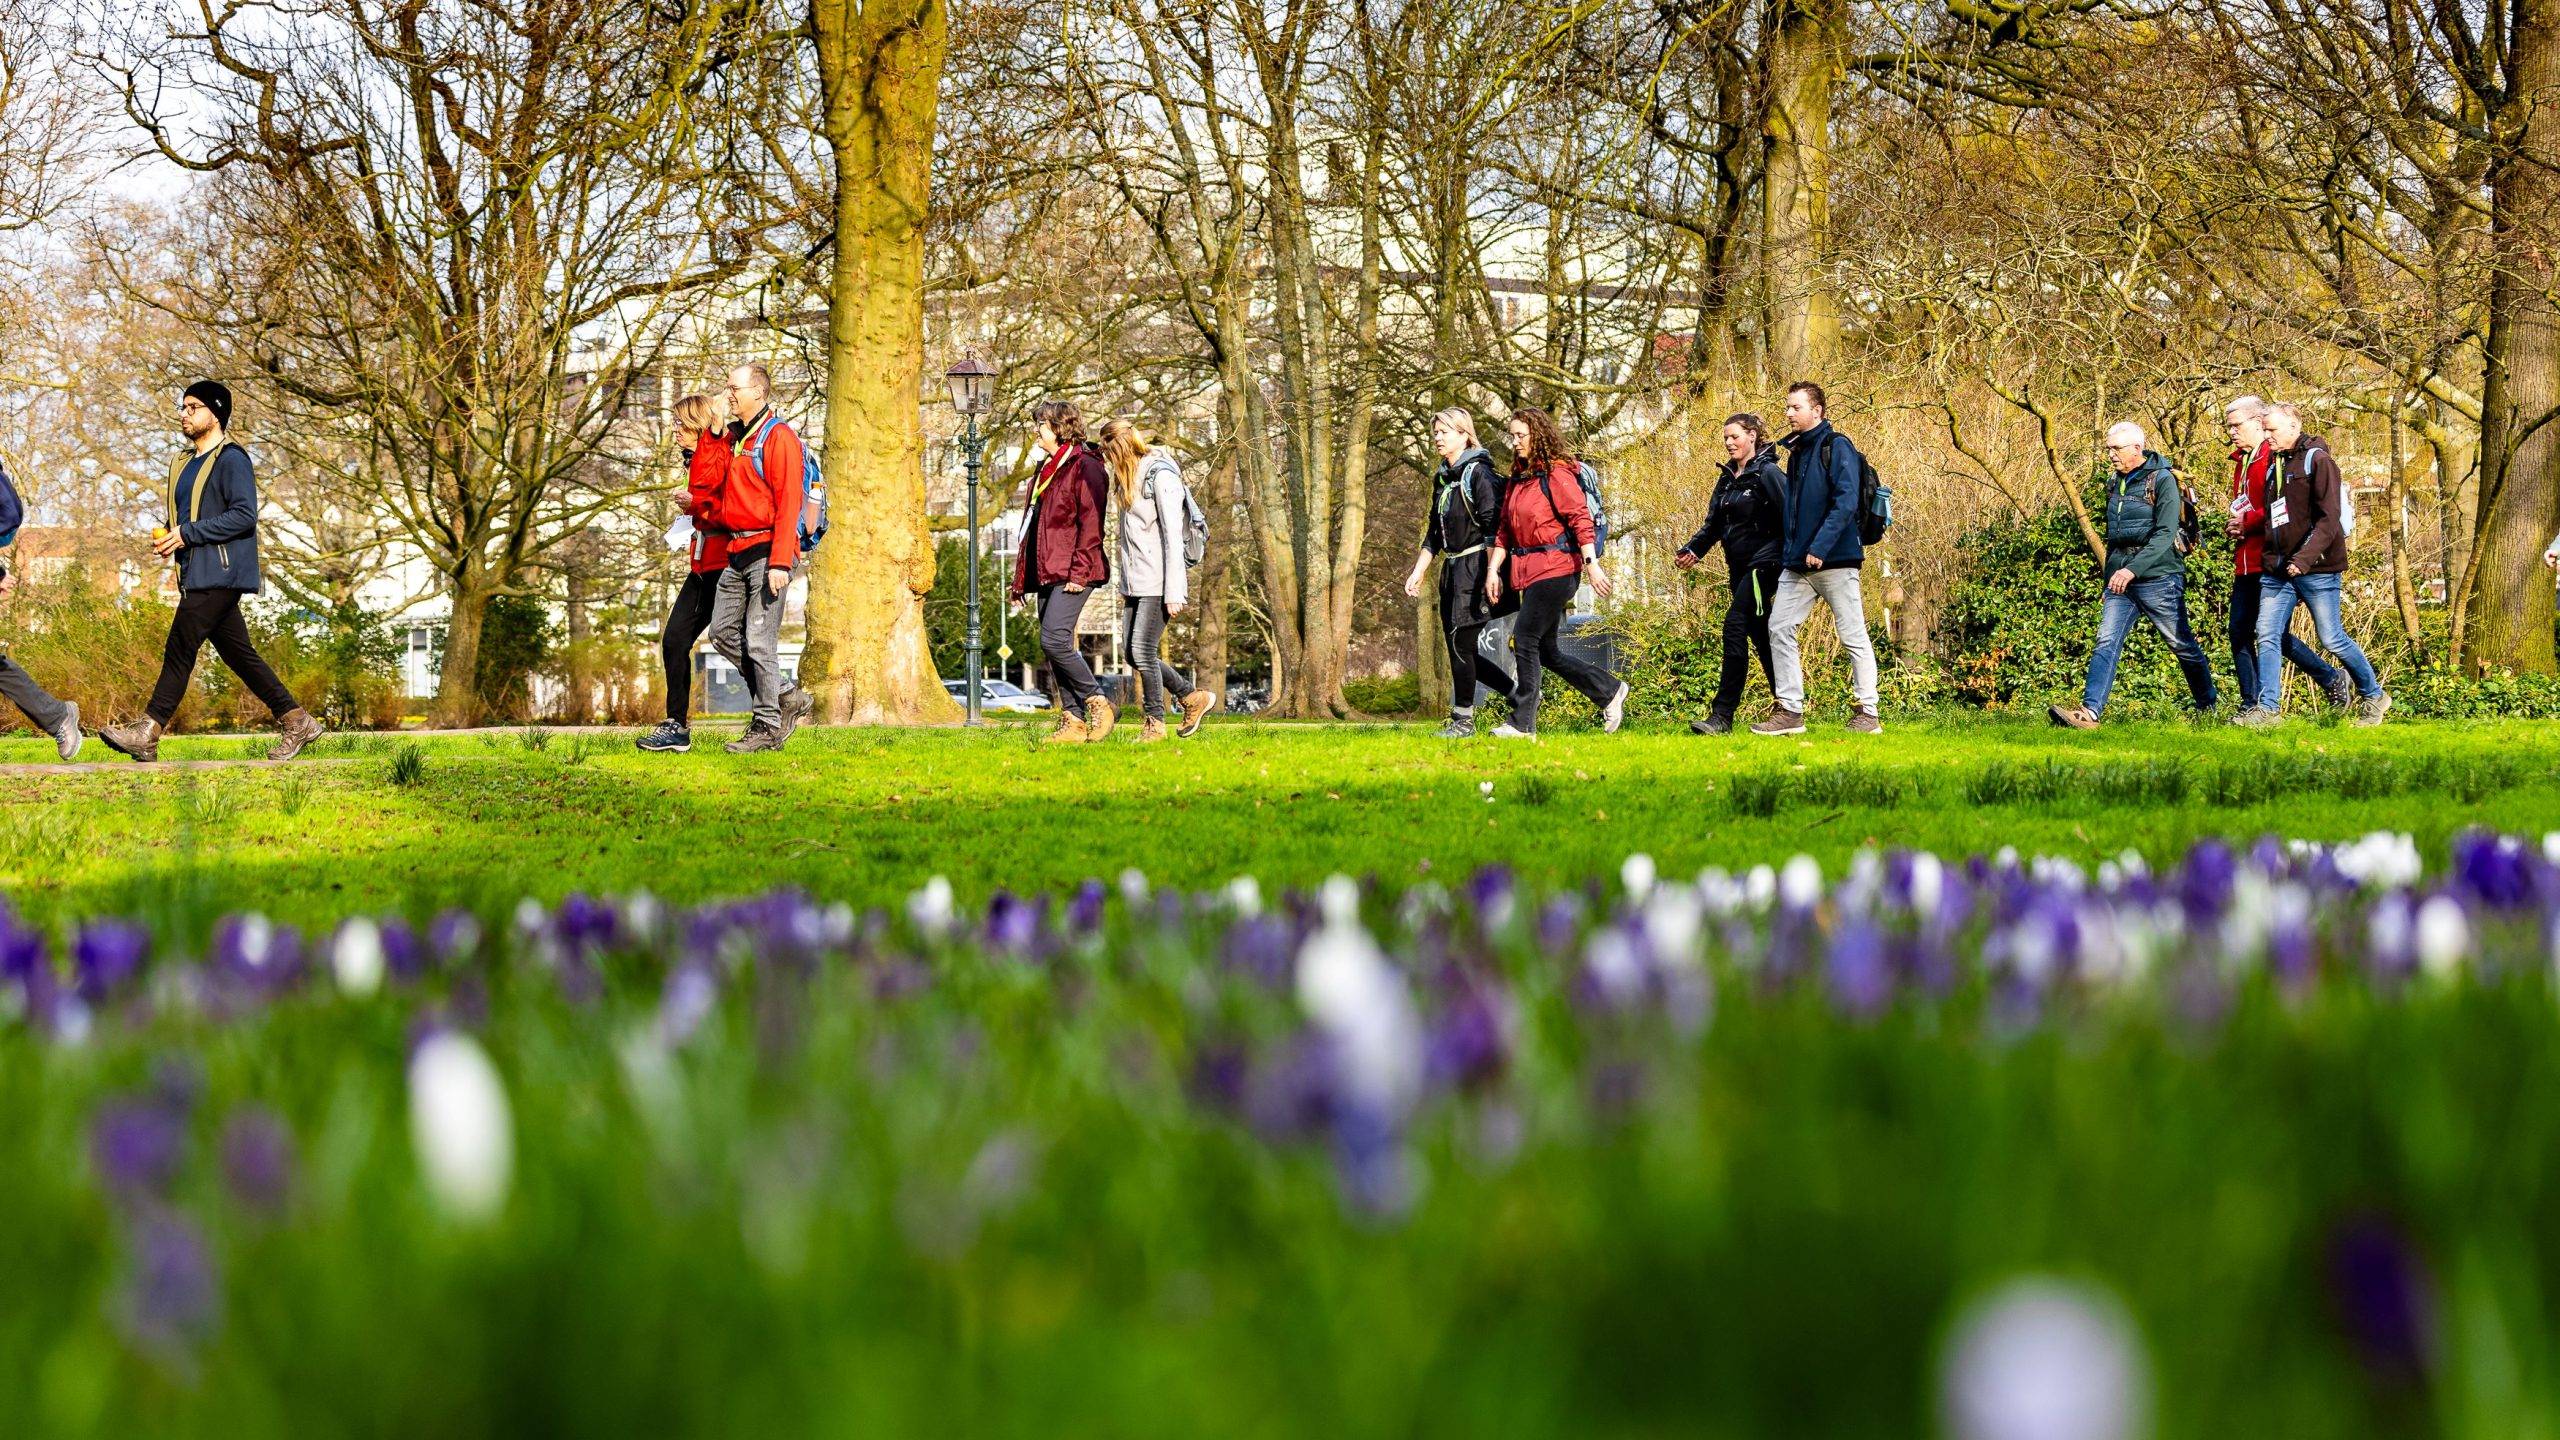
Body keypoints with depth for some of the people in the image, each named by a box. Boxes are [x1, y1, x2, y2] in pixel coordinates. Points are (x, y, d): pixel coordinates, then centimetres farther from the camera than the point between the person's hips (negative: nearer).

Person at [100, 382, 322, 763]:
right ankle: (296, 722, 12)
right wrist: (168, 537, 7)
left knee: (180, 648, -13)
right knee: (238, 653, 9)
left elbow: (245, 515, -18)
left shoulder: (231, 459, -8)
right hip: (198, 574, 10)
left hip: (219, 573, -10)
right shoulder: (186, 463, 21)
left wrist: (188, 534, -19)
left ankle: (148, 732, -14)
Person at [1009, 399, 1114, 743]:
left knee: (1054, 640, -19)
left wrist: (1078, 572, -21)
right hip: (1046, 573, 9)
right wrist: (1020, 578, 21)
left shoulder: (1085, 467, -6)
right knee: (1055, 648, 4)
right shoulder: (1044, 471, 22)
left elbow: (1091, 524, -14)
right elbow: (1031, 528, 25)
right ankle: (1073, 720, 5)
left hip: (1072, 574, -9)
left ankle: (1099, 703, -7)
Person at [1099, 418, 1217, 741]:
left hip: (1158, 581, -9)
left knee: (1143, 650, -10)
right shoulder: (1127, 478, 14)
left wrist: (1174, 592, -19)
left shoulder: (1161, 476, -12)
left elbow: (1173, 535, -16)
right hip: (1136, 581, 9)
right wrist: (1124, 587, 17)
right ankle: (1193, 697, 17)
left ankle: (1155, 722, 2)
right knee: (1132, 652, 5)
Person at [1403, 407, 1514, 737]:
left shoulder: (1478, 474, -10)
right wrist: (1418, 572, 17)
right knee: (1459, 648, 8)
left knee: (1460, 644, -8)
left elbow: (1493, 527, -16)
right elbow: (1434, 533, 22)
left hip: (1475, 567, -9)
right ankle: (1517, 695, 21)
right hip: (1452, 568, 9)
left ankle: (1463, 720, 0)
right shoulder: (1442, 478, 16)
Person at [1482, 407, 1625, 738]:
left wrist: (1591, 564, -23)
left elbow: (1581, 520, -16)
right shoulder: (1516, 480, 16)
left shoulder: (1557, 474, -9)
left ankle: (1522, 723, -8)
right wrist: (1493, 570, 9)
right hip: (1529, 572, 9)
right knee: (1548, 652, 9)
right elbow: (1505, 530, 17)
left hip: (1556, 569, -9)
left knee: (1524, 639, -12)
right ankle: (1610, 691, 22)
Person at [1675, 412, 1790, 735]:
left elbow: (1791, 516, -15)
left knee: (1735, 627, -17)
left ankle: (1722, 716, -20)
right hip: (1739, 568, 9)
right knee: (1760, 635, 10)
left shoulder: (1767, 473, -10)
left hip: (1763, 563, -9)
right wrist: (1692, 550, 0)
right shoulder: (1727, 477, 14)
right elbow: (1714, 523, 16)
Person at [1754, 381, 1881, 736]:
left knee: (1853, 636, -2)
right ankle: (1790, 711, 3)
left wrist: (1820, 547, -24)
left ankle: (1869, 714, 2)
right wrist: (1788, 554, 15)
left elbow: (1846, 503, -18)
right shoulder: (1796, 452, 17)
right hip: (1798, 563, 8)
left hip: (1835, 560, -8)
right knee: (1779, 627, 0)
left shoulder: (1837, 447, -8)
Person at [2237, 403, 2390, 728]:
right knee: (2267, 636, -5)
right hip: (2277, 572, 7)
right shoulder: (2274, 468, 17)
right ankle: (2267, 708, -7)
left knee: (2331, 639, 0)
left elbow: (2329, 519, -16)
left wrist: (2304, 558, -25)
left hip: (2317, 570, -7)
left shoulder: (2317, 461, -8)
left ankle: (2373, 697, 17)